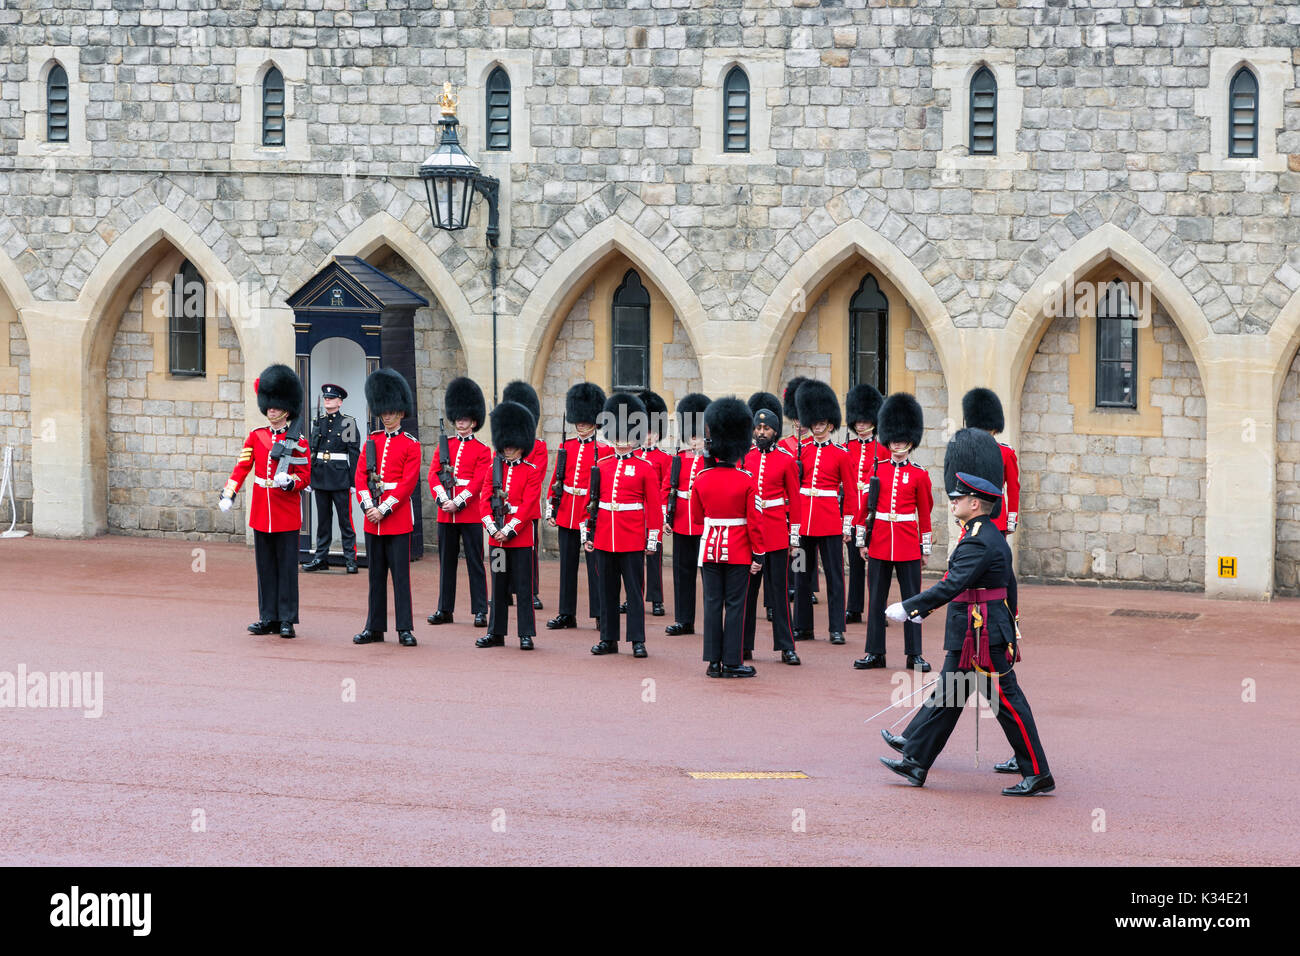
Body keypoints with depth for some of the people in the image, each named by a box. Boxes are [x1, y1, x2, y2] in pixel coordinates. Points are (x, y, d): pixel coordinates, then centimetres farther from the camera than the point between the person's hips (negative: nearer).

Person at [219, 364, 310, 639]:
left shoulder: (298, 441, -1)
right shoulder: (256, 436, 8)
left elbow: (305, 477, -1)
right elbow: (242, 467, 5)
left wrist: (289, 481, -22)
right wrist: (228, 494, -8)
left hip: (287, 512, -3)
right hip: (261, 511, 3)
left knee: (287, 566, -1)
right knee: (265, 566, 7)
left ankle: (287, 620, 3)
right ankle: (269, 618, 13)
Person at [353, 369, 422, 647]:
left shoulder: (411, 444, -2)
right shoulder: (372, 441, 11)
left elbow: (408, 483, -9)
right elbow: (360, 476, 6)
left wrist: (384, 509, -14)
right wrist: (368, 506, -9)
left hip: (398, 517, -4)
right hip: (373, 519, 4)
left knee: (400, 573, -3)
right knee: (376, 573, 9)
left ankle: (405, 629, 0)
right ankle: (374, 627, 14)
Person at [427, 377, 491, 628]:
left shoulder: (482, 450, 0)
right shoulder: (444, 445, 10)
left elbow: (478, 481, -8)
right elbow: (433, 474, 2)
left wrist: (458, 503, -17)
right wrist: (443, 500, -13)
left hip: (470, 513, -4)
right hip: (445, 513, 4)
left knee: (475, 562, -1)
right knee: (446, 561, 9)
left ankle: (480, 611, 2)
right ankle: (445, 609, 15)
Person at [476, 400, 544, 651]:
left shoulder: (532, 472, -2)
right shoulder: (493, 469, 9)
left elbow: (528, 506, -10)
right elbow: (485, 501, 3)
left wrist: (509, 531, -16)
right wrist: (493, 530, -11)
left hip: (521, 536, -4)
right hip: (497, 536, 4)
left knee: (523, 587, 0)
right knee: (498, 585, 9)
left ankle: (526, 634, 4)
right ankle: (496, 632, 15)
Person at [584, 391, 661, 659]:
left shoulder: (645, 469, 0)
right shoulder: (601, 466, 8)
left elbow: (653, 506, 0)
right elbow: (590, 502, 11)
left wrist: (652, 539, -4)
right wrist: (587, 533, 8)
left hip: (633, 539, -3)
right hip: (604, 538, 3)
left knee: (634, 589, 0)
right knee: (607, 589, 8)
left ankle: (638, 641, 4)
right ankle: (608, 639, 15)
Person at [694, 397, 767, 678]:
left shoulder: (702, 479, -2)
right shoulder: (746, 481, -11)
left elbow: (696, 518, 9)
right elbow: (754, 521, -10)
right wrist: (758, 555, -2)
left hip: (710, 549, 3)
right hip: (739, 553, -3)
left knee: (712, 604, 7)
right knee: (735, 605, 2)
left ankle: (713, 662, 8)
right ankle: (732, 662, 2)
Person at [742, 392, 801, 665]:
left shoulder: (786, 460, 1)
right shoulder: (744, 457, 6)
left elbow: (794, 500, 4)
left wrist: (793, 536, -1)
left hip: (776, 532, -2)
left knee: (779, 589, 1)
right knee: (746, 588, 6)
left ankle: (786, 646, 6)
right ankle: (745, 645, 13)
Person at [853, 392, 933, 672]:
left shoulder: (919, 475, 2)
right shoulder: (877, 469, 5)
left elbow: (925, 513, 5)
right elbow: (865, 506, 7)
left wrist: (926, 548, 3)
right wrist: (861, 541, 4)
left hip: (908, 544, -1)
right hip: (879, 542, 1)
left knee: (912, 597, 2)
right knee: (877, 598, 5)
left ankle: (914, 654, 8)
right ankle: (875, 652, 11)